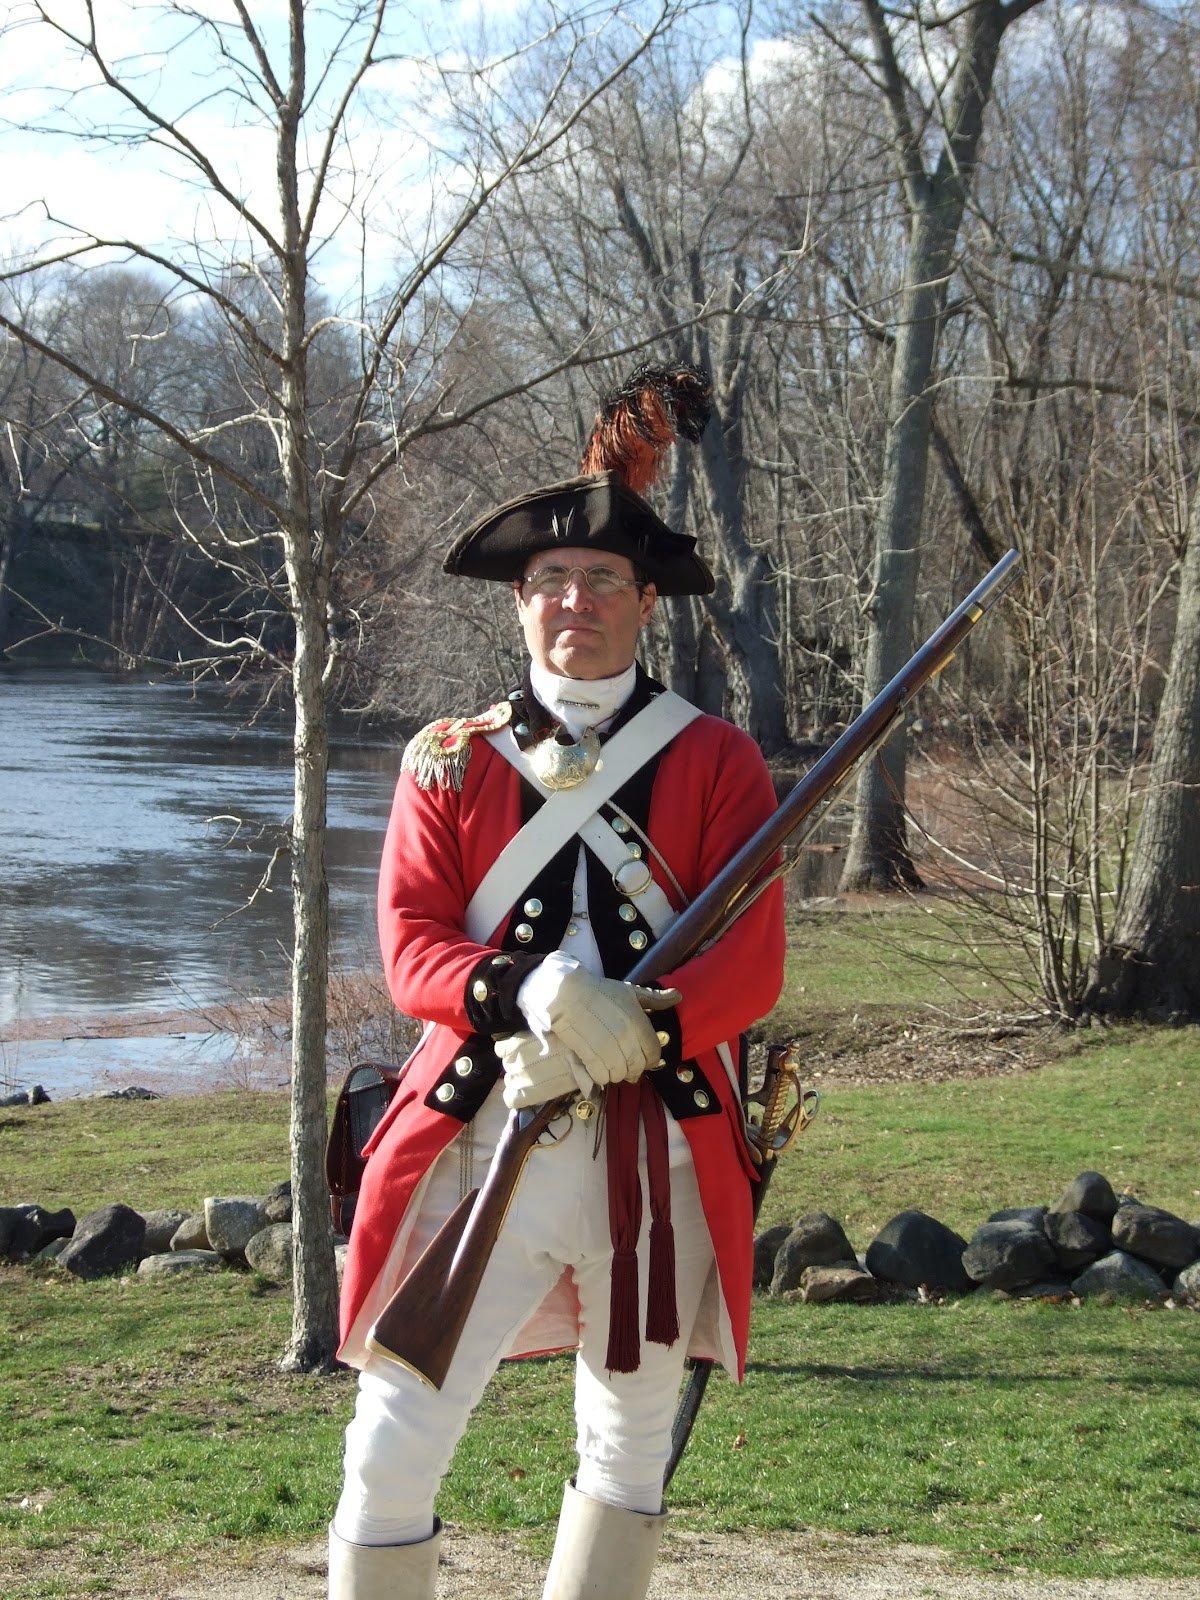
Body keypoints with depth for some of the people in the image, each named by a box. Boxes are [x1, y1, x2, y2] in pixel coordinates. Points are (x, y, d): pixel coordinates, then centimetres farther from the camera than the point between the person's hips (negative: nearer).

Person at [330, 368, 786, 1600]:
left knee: (631, 1444, 15)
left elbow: (752, 964, -6)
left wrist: (633, 1027, -24)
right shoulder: (449, 763, 7)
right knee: (394, 1444, -7)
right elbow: (410, 942, -3)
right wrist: (527, 994, -23)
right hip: (481, 1137, 0)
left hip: (657, 1147, 1)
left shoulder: (717, 762, 4)